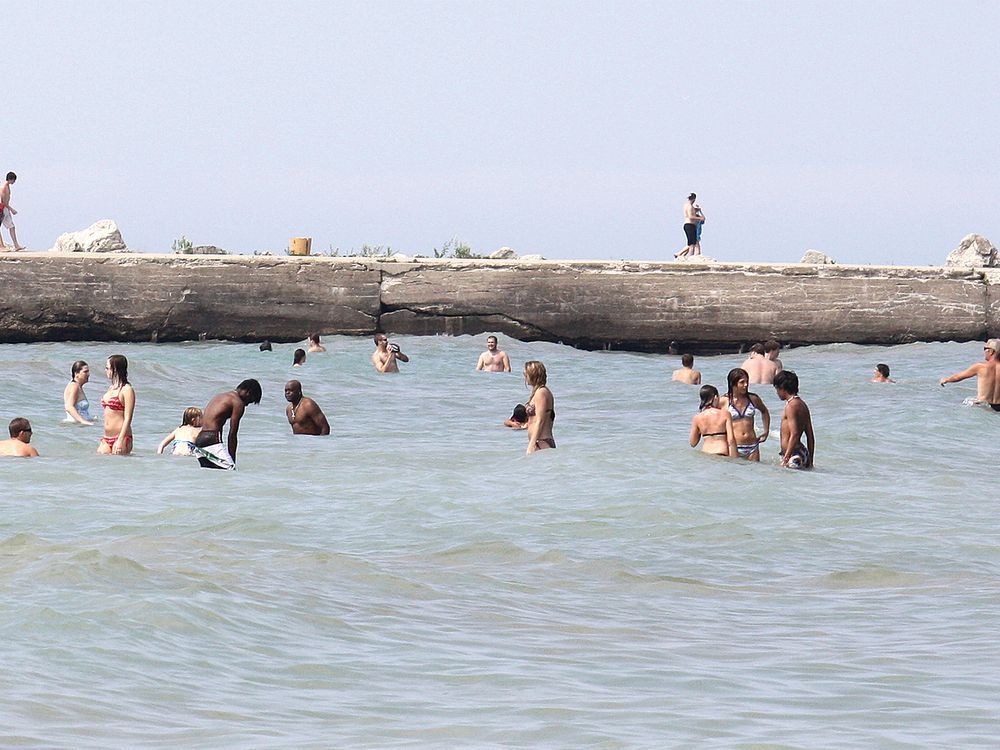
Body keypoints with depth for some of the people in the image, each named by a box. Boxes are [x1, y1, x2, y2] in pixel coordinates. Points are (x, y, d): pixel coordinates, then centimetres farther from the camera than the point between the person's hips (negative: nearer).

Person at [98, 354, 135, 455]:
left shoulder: (127, 390, -9)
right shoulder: (111, 388, 16)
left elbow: (127, 419, -14)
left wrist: (120, 441, -21)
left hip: (121, 437, -8)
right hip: (107, 439, 8)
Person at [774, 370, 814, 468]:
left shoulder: (791, 406, -12)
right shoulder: (802, 405, 16)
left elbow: (794, 435, -20)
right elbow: (810, 436, 19)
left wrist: (786, 459, -20)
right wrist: (810, 461, 24)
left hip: (794, 456, -9)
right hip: (803, 453, 9)